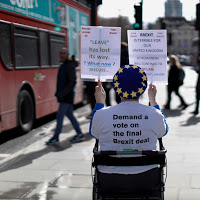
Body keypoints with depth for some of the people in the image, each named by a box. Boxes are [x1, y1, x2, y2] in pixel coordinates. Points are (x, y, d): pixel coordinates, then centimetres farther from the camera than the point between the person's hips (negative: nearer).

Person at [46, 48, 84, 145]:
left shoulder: (70, 66, -12)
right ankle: (80, 134, 18)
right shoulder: (62, 66, 16)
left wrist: (62, 93, -23)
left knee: (60, 116, -6)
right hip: (63, 96, 9)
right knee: (70, 114, 11)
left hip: (67, 96, -9)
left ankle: (55, 137, 1)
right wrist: (58, 93, 15)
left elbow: (72, 82, -19)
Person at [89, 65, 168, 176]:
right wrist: (153, 100, 23)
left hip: (109, 177, -1)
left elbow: (93, 132, 11)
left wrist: (99, 102, 21)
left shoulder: (101, 115, -13)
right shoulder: (155, 115, -11)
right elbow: (164, 131, 15)